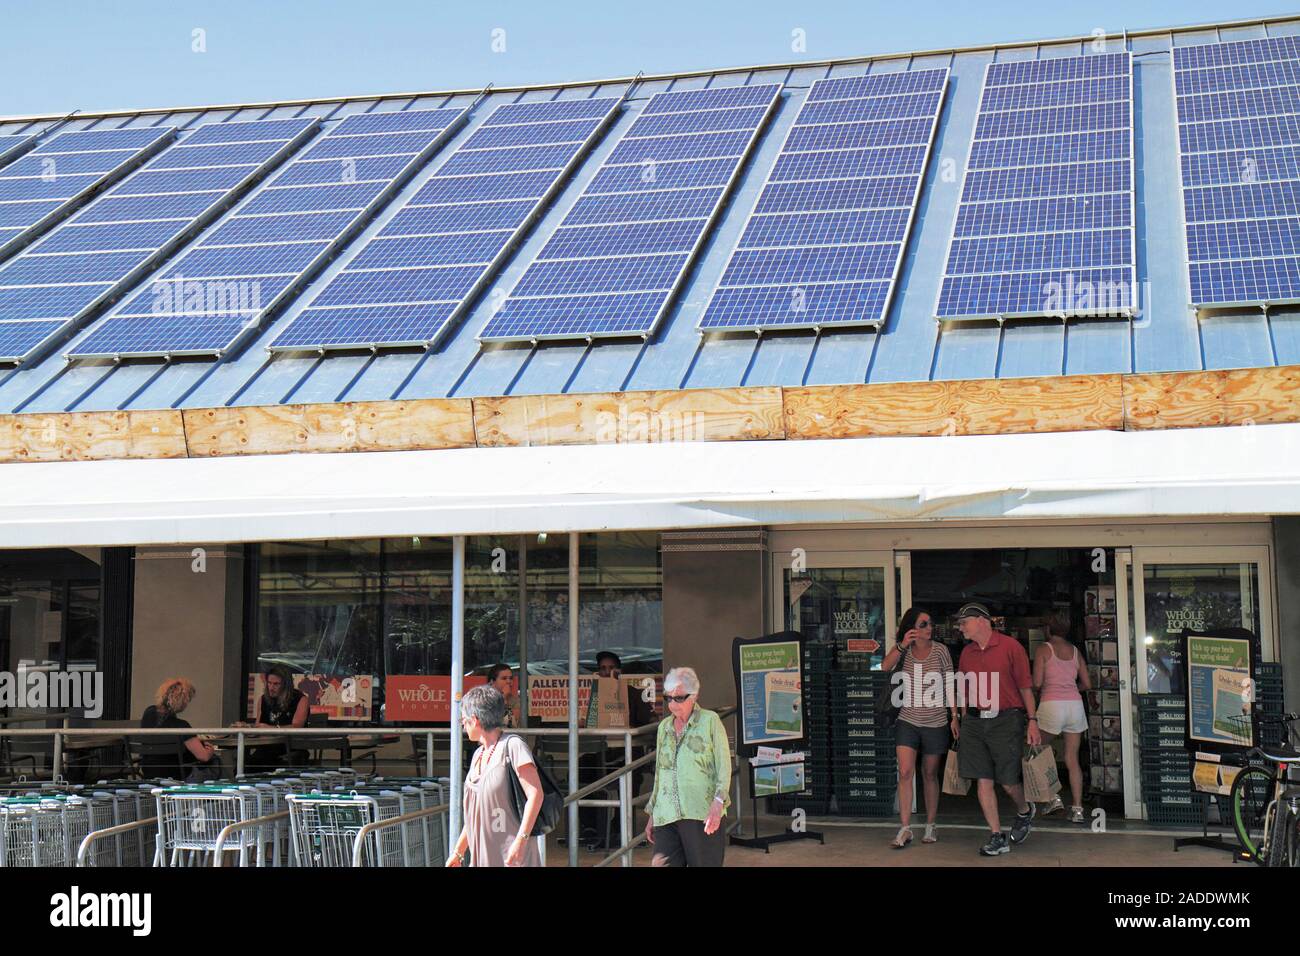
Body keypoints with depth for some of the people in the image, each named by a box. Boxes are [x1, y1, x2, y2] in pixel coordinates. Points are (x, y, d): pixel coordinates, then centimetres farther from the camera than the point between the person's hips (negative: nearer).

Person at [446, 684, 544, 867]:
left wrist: (520, 840, -23)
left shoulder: (511, 745, -9)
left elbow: (535, 794, -17)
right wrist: (458, 852, 22)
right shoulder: (478, 754, 14)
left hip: (511, 855, -8)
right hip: (481, 856, 8)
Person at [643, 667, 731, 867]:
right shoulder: (664, 726, 18)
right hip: (666, 816, 4)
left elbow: (724, 765, -3)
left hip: (702, 814, -4)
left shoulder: (710, 721, 4)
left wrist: (718, 802, -16)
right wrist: (651, 814, 22)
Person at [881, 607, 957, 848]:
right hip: (908, 721, 1)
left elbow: (950, 684, 0)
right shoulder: (904, 650, 1)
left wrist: (954, 716, -3)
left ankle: (930, 827, 21)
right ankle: (905, 829, -8)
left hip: (936, 723, -1)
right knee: (905, 773, -10)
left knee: (930, 775, 9)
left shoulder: (940, 650, -3)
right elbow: (885, 667, -15)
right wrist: (902, 645, -24)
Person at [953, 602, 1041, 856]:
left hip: (1006, 720, -5)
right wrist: (958, 720, 14)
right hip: (974, 722, 5)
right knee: (983, 781, 0)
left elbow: (1025, 686, -3)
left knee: (1008, 780, -2)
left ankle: (1025, 811, 31)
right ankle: (997, 837, 7)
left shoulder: (1010, 646, -4)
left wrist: (1032, 720, -7)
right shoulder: (967, 653, 12)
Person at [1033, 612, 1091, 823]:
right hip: (1075, 704, 4)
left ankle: (1053, 797, 5)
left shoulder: (1044, 649, -2)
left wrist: (1039, 688, 13)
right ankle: (1077, 808, 3)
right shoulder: (1075, 651, 12)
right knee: (1072, 759, 8)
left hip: (1052, 705, -4)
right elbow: (1087, 684, 12)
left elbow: (1037, 683, -9)